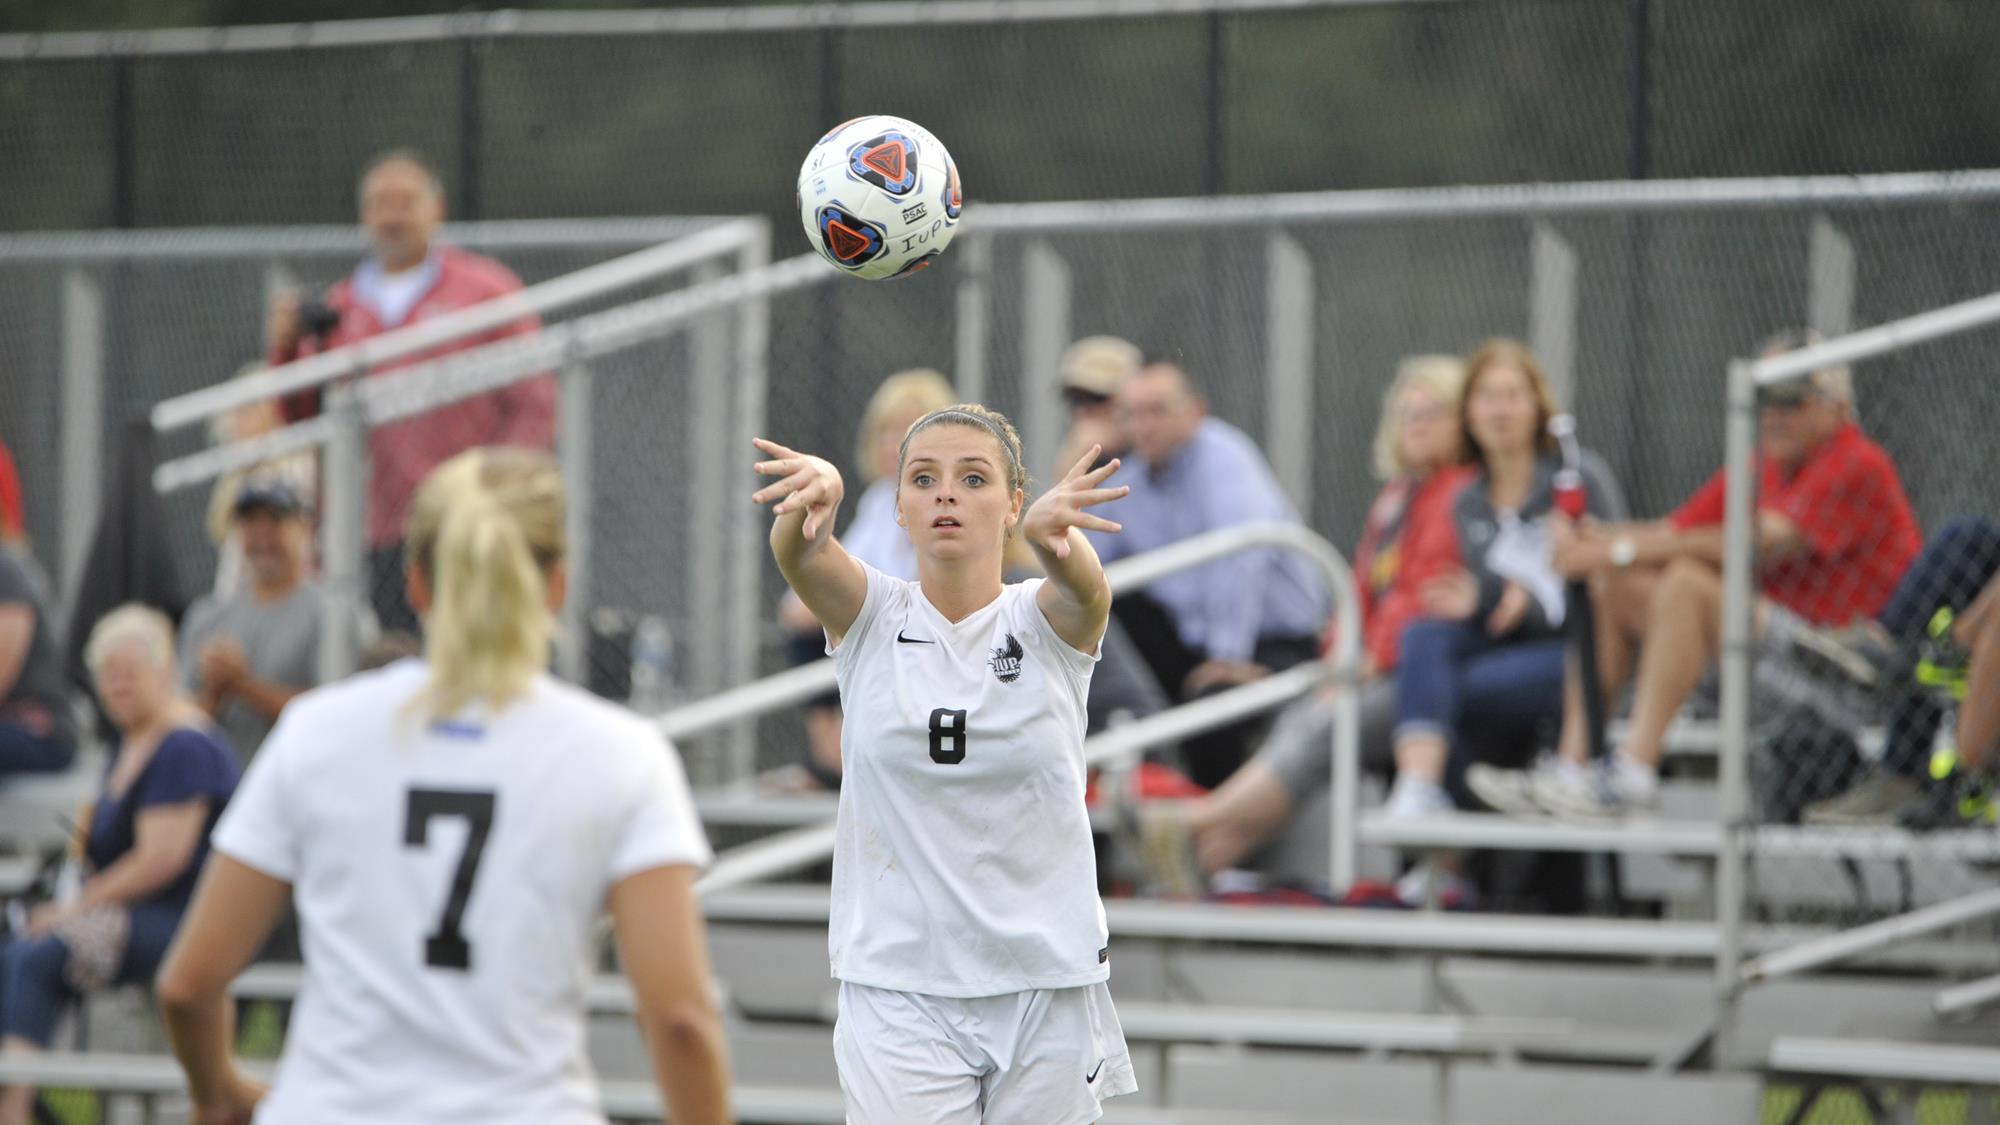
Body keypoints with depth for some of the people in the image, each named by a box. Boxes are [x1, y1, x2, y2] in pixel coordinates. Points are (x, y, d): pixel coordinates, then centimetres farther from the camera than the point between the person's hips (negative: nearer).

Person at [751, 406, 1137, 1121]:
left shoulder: (1048, 623, -1)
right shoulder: (870, 618, 1)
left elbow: (1083, 585, -25)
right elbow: (799, 554, -21)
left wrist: (1054, 532, -51)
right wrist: (816, 492, -46)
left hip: (1047, 993, 1)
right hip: (897, 990, -1)